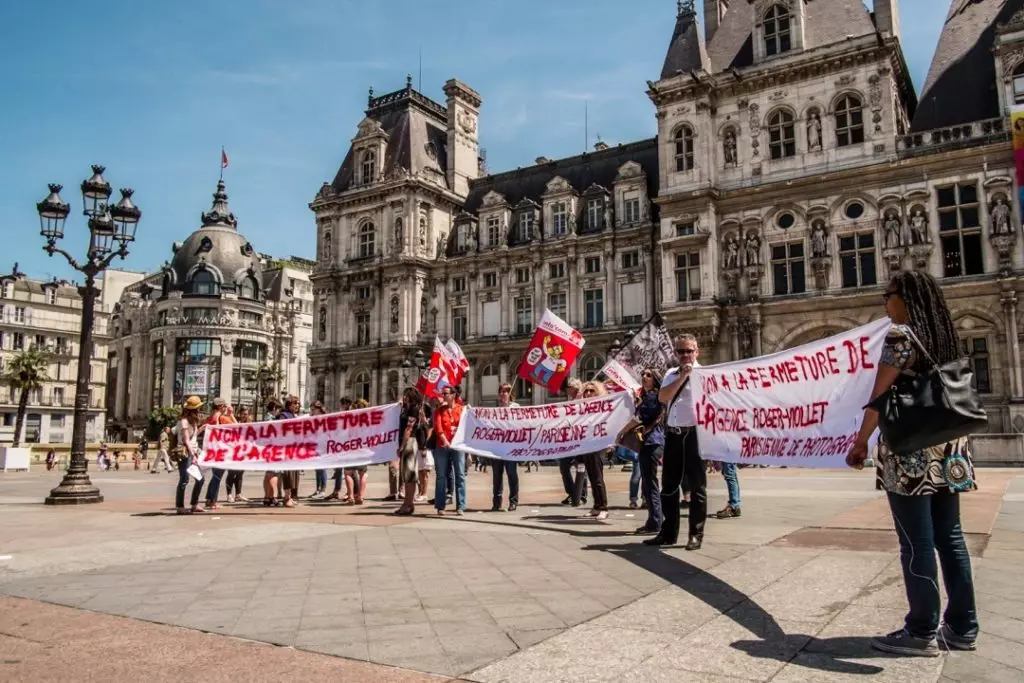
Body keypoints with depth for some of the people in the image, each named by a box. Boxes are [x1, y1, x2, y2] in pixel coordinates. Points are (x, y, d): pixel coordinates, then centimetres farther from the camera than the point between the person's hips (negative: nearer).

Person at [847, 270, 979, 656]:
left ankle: (922, 632, 6)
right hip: (946, 449, 8)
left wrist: (861, 441, -3)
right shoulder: (944, 336, 13)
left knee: (917, 543, -2)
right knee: (950, 538, 12)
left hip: (909, 450, -8)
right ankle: (962, 627, 19)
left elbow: (880, 396, -11)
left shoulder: (900, 335, -10)